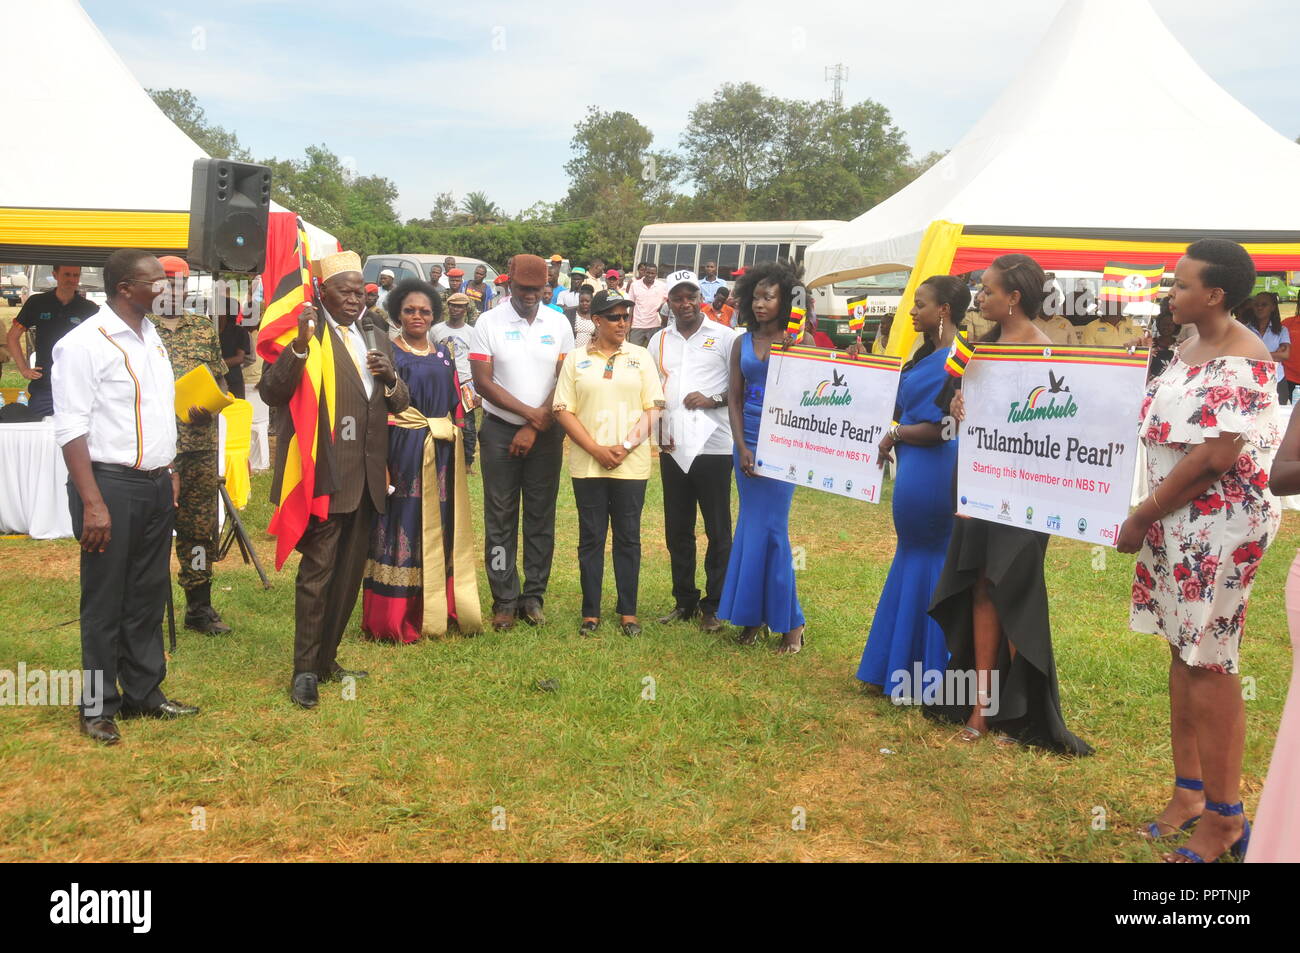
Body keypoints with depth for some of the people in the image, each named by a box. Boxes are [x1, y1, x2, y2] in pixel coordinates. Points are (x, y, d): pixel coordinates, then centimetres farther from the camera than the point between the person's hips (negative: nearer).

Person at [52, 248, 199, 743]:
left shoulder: (150, 337, 12)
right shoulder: (85, 343, -13)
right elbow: (72, 429, -17)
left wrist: (169, 474, 15)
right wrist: (93, 503, -21)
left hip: (156, 485, 8)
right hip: (112, 485, -7)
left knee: (149, 595, 15)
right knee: (105, 602, 2)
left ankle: (144, 691, 27)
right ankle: (99, 706, 13)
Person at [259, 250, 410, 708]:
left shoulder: (377, 338, 15)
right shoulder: (304, 335, -6)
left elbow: (400, 404, 18)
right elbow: (271, 392, -16)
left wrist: (390, 379, -4)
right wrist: (300, 344, -28)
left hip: (366, 476, 7)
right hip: (324, 473, -7)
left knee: (349, 572, 14)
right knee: (317, 572, -6)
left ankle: (326, 658, 26)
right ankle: (305, 670, 2)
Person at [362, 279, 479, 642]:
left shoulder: (444, 353, 15)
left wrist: (461, 445, 12)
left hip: (443, 452, 6)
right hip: (403, 451, -5)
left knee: (440, 527, 10)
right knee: (404, 526, -4)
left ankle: (440, 609, 19)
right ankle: (396, 620, 2)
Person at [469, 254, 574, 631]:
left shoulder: (558, 324, 4)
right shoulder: (489, 323, -2)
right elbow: (483, 381, -8)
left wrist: (534, 427, -9)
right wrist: (531, 413, -13)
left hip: (546, 433, 2)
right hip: (500, 431, -2)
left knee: (541, 516, 5)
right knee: (500, 518, 0)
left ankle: (534, 596, 14)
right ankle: (505, 600, 7)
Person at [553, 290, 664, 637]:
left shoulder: (640, 357, 7)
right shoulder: (576, 359, 6)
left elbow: (653, 409, 2)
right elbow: (564, 410, 1)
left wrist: (625, 446, -10)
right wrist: (596, 449, -10)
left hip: (631, 463, 0)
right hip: (588, 464, 0)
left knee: (628, 537, 4)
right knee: (591, 537, 5)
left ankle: (628, 612, 13)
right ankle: (591, 612, 12)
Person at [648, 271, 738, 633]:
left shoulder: (725, 337, -1)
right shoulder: (659, 341, 13)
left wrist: (714, 400, -16)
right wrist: (658, 432, 6)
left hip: (713, 445, -4)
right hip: (673, 448, 5)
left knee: (718, 530, 2)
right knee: (677, 529, 10)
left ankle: (713, 606, 11)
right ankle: (684, 601, 22)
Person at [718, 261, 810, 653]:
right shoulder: (742, 344, 8)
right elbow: (734, 397, 5)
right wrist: (742, 447, -4)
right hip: (747, 441, 4)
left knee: (770, 529, -5)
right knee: (750, 525, 8)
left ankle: (788, 621, 6)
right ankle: (751, 616, 16)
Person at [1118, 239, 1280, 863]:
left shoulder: (1242, 361, -17)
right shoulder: (1188, 348, 12)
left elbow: (1215, 455, -23)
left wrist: (1141, 517, -16)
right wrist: (1150, 516, 8)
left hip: (1221, 524, -9)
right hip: (1177, 521, 9)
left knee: (1209, 665, -3)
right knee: (1182, 652, 14)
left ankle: (1224, 817, 9)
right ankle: (1189, 791, 26)